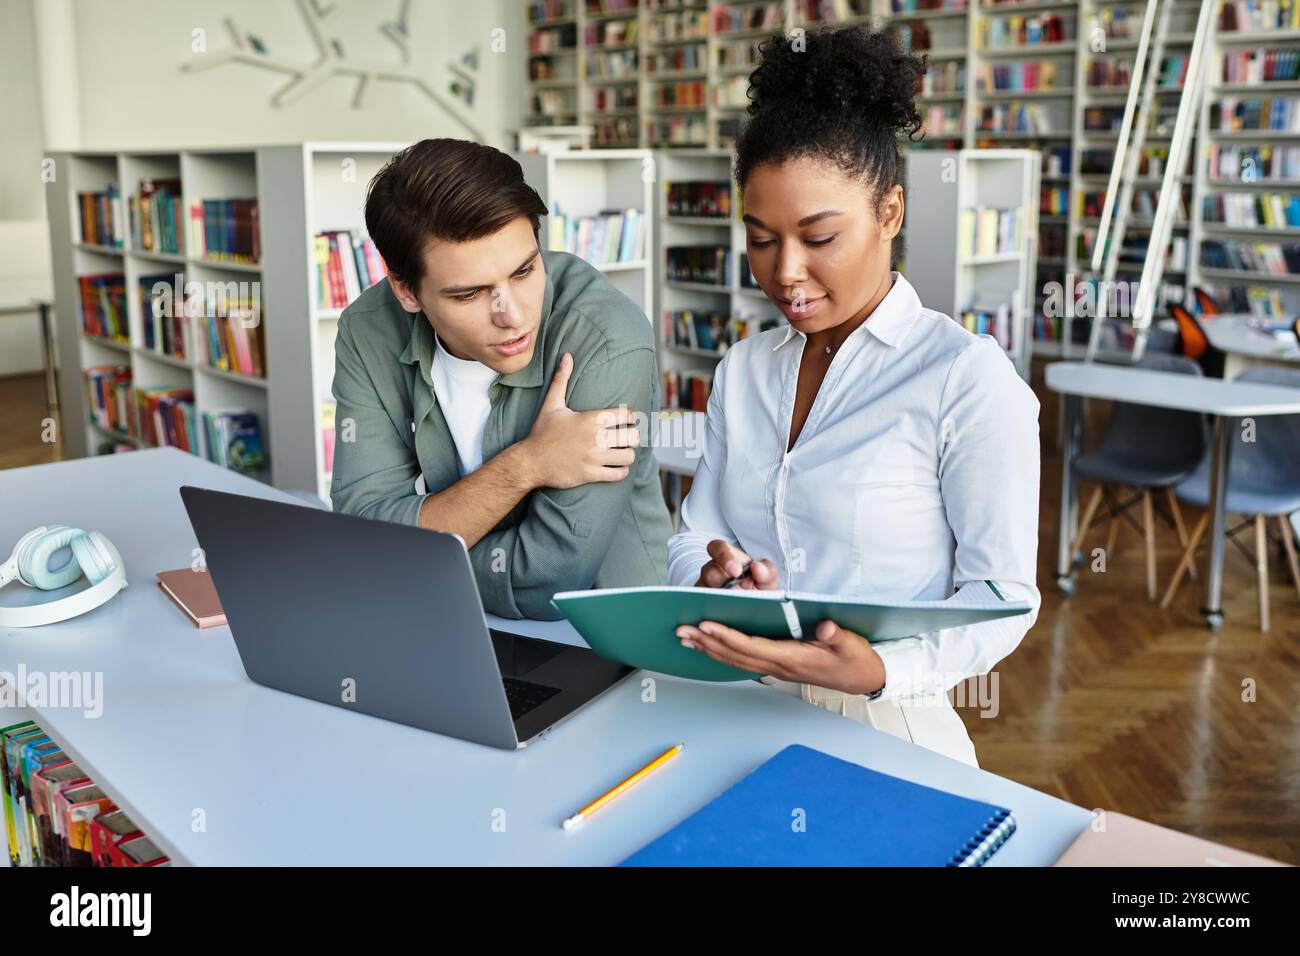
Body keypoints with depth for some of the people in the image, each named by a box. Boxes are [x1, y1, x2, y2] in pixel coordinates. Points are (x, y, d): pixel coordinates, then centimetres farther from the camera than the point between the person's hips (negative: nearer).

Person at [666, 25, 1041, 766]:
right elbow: (696, 537, 9)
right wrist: (713, 579, -13)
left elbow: (1002, 594, -8)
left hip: (887, 726, -3)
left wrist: (882, 668, -24)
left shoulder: (968, 378, -7)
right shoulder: (745, 369, 12)